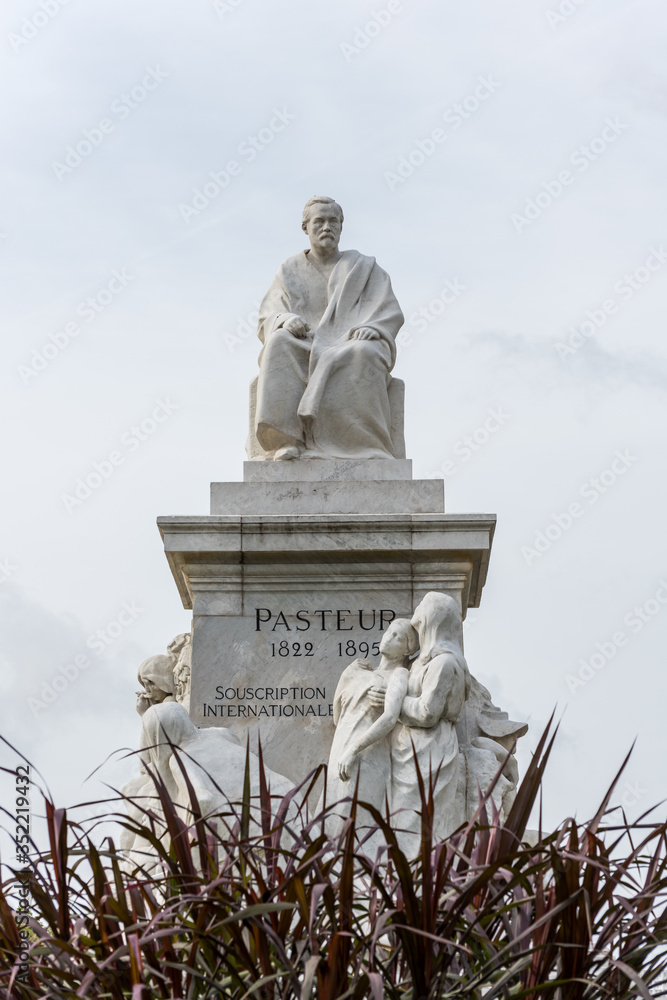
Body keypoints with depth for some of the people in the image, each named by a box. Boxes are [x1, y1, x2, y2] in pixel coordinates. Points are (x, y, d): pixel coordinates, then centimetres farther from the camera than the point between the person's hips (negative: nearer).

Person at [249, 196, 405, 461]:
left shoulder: (363, 268, 17)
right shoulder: (289, 272, 19)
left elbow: (389, 312, 4)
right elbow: (268, 320, 7)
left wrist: (372, 328, -20)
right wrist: (286, 320, -18)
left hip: (351, 345, -1)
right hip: (303, 351, 1)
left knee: (364, 353, -38)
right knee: (280, 343, -35)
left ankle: (366, 445, -42)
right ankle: (287, 440, -44)